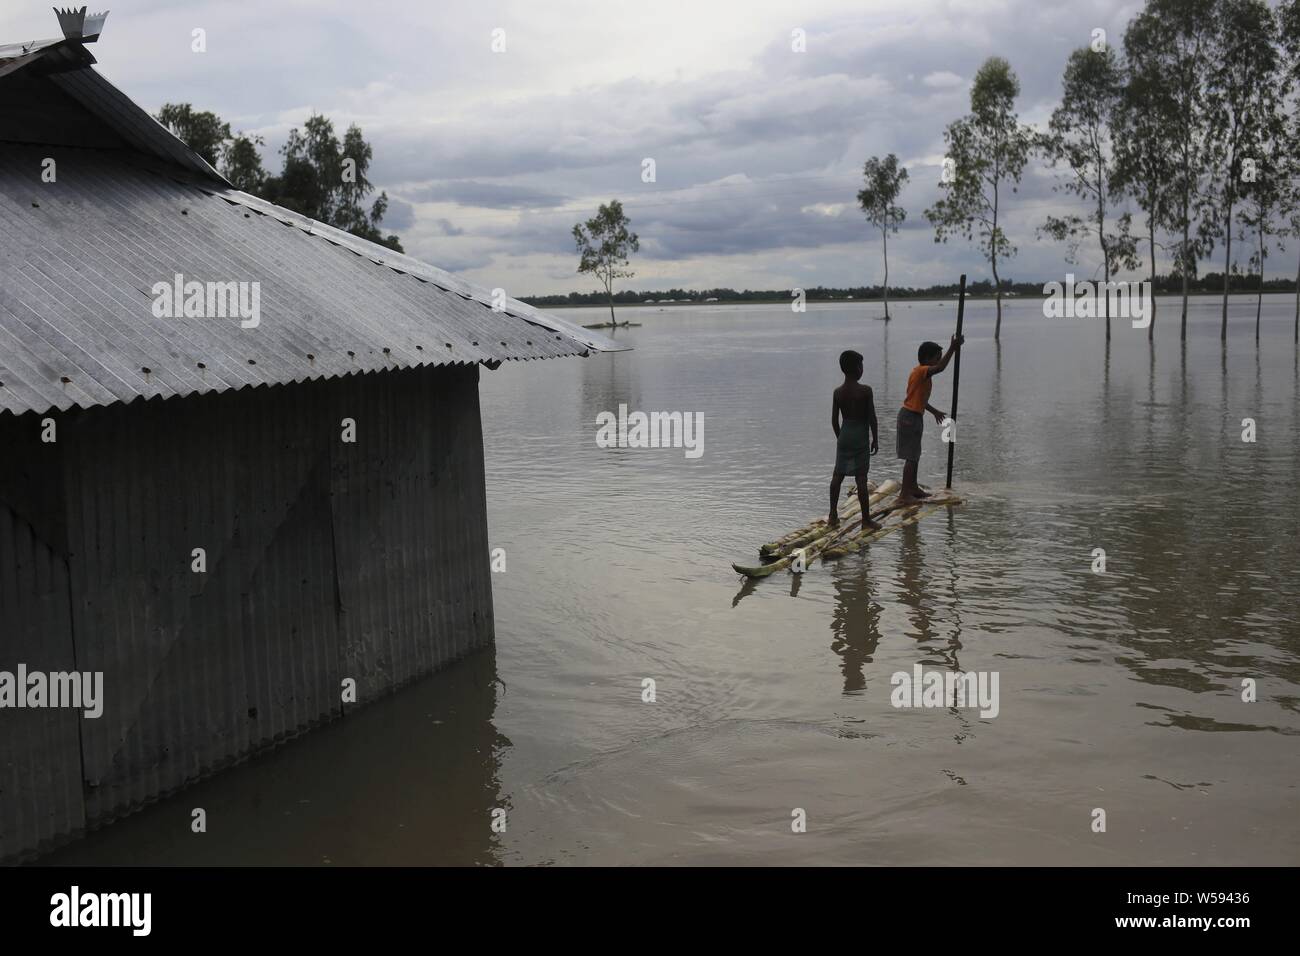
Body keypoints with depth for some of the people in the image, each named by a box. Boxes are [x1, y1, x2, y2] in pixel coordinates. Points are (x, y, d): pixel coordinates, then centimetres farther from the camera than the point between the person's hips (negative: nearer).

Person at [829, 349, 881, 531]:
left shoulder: (838, 392, 0)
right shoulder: (865, 390, -12)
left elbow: (834, 420, 4)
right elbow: (872, 417, -10)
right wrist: (875, 439, 1)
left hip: (844, 436, 4)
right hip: (861, 436, -4)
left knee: (837, 475, 13)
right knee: (861, 478, -2)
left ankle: (833, 516, 14)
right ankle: (866, 520, 2)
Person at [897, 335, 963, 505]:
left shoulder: (922, 373, 14)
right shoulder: (921, 371, -17)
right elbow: (940, 367, -37)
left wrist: (934, 411, 32)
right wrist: (952, 348, -33)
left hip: (914, 416, 10)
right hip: (910, 417, -10)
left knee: (915, 455, 19)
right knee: (911, 457, -8)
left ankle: (913, 488, 30)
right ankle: (905, 495, -6)